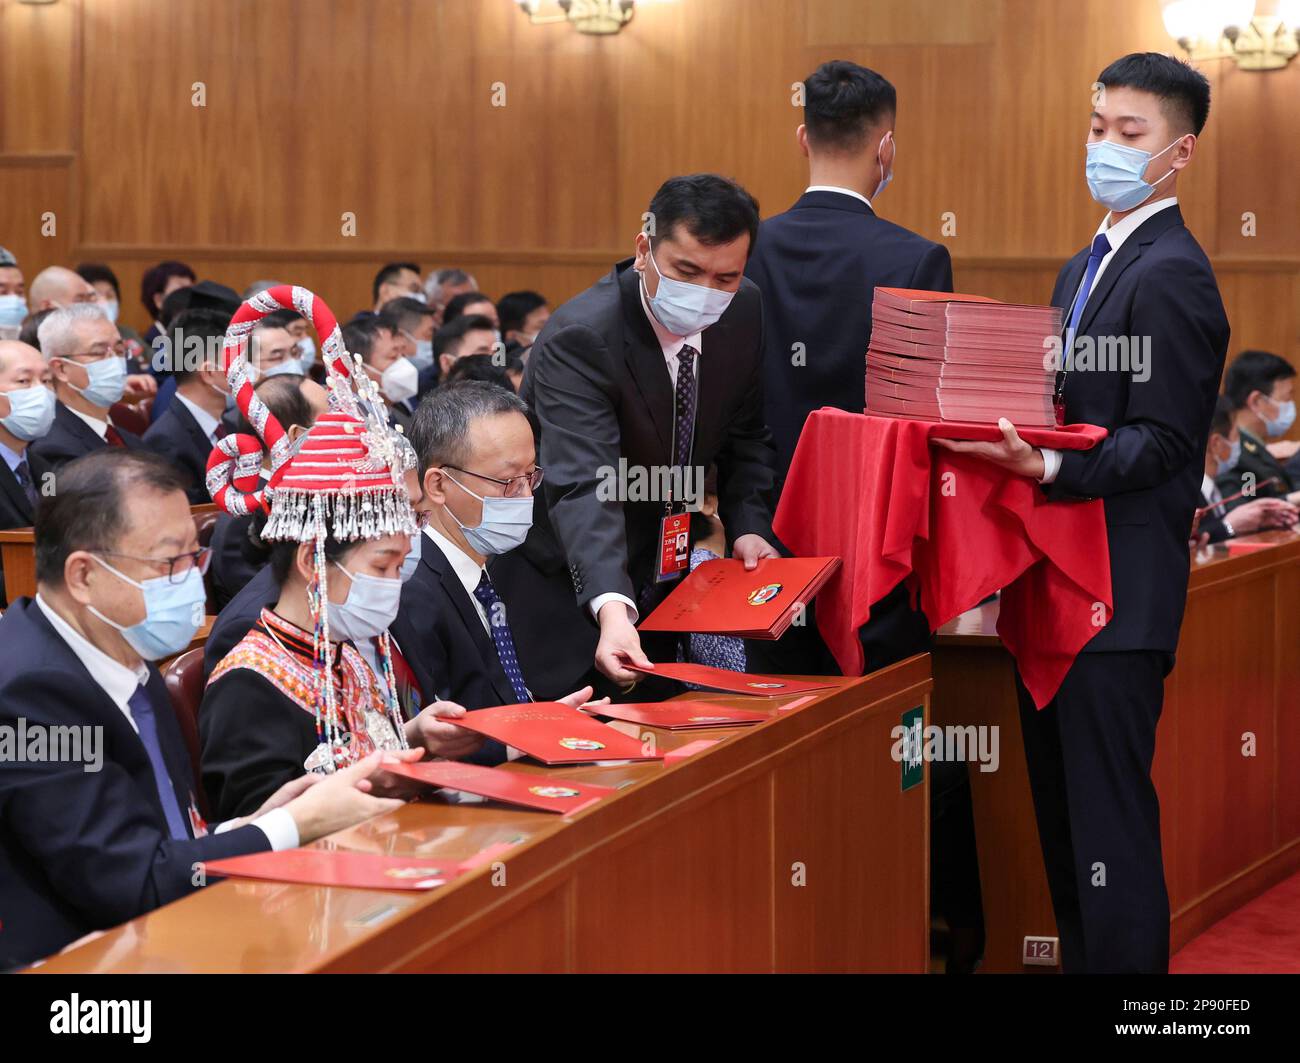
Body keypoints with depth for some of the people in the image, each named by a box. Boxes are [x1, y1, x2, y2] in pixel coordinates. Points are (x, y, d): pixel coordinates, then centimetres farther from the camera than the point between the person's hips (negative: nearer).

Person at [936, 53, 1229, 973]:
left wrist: (1048, 467, -31)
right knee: (1062, 822, 16)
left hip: (1118, 595, -10)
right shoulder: (1087, 267, 19)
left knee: (1110, 828, -8)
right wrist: (1003, 437, 6)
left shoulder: (1171, 276, -12)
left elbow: (1161, 442, -18)